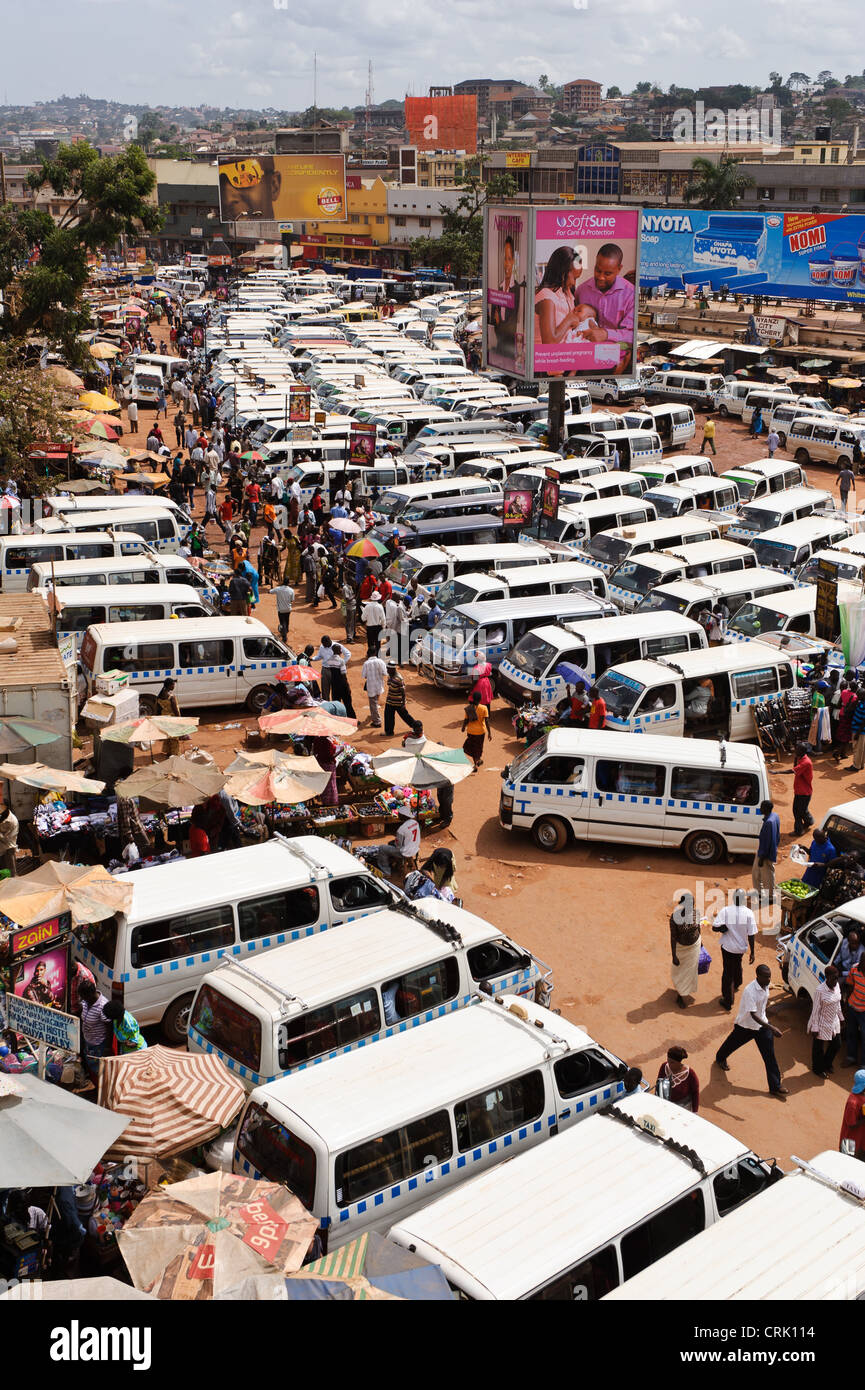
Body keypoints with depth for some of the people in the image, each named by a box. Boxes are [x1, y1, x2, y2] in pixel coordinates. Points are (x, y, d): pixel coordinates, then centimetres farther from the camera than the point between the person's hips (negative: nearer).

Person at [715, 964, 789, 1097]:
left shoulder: (766, 985, -12)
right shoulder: (749, 991, -36)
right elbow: (753, 1015, -38)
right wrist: (771, 1027, -43)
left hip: (762, 1024, 5)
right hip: (746, 1025, -5)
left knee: (770, 1055, 2)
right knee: (732, 1044, 23)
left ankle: (775, 1086, 11)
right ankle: (720, 1058, 55)